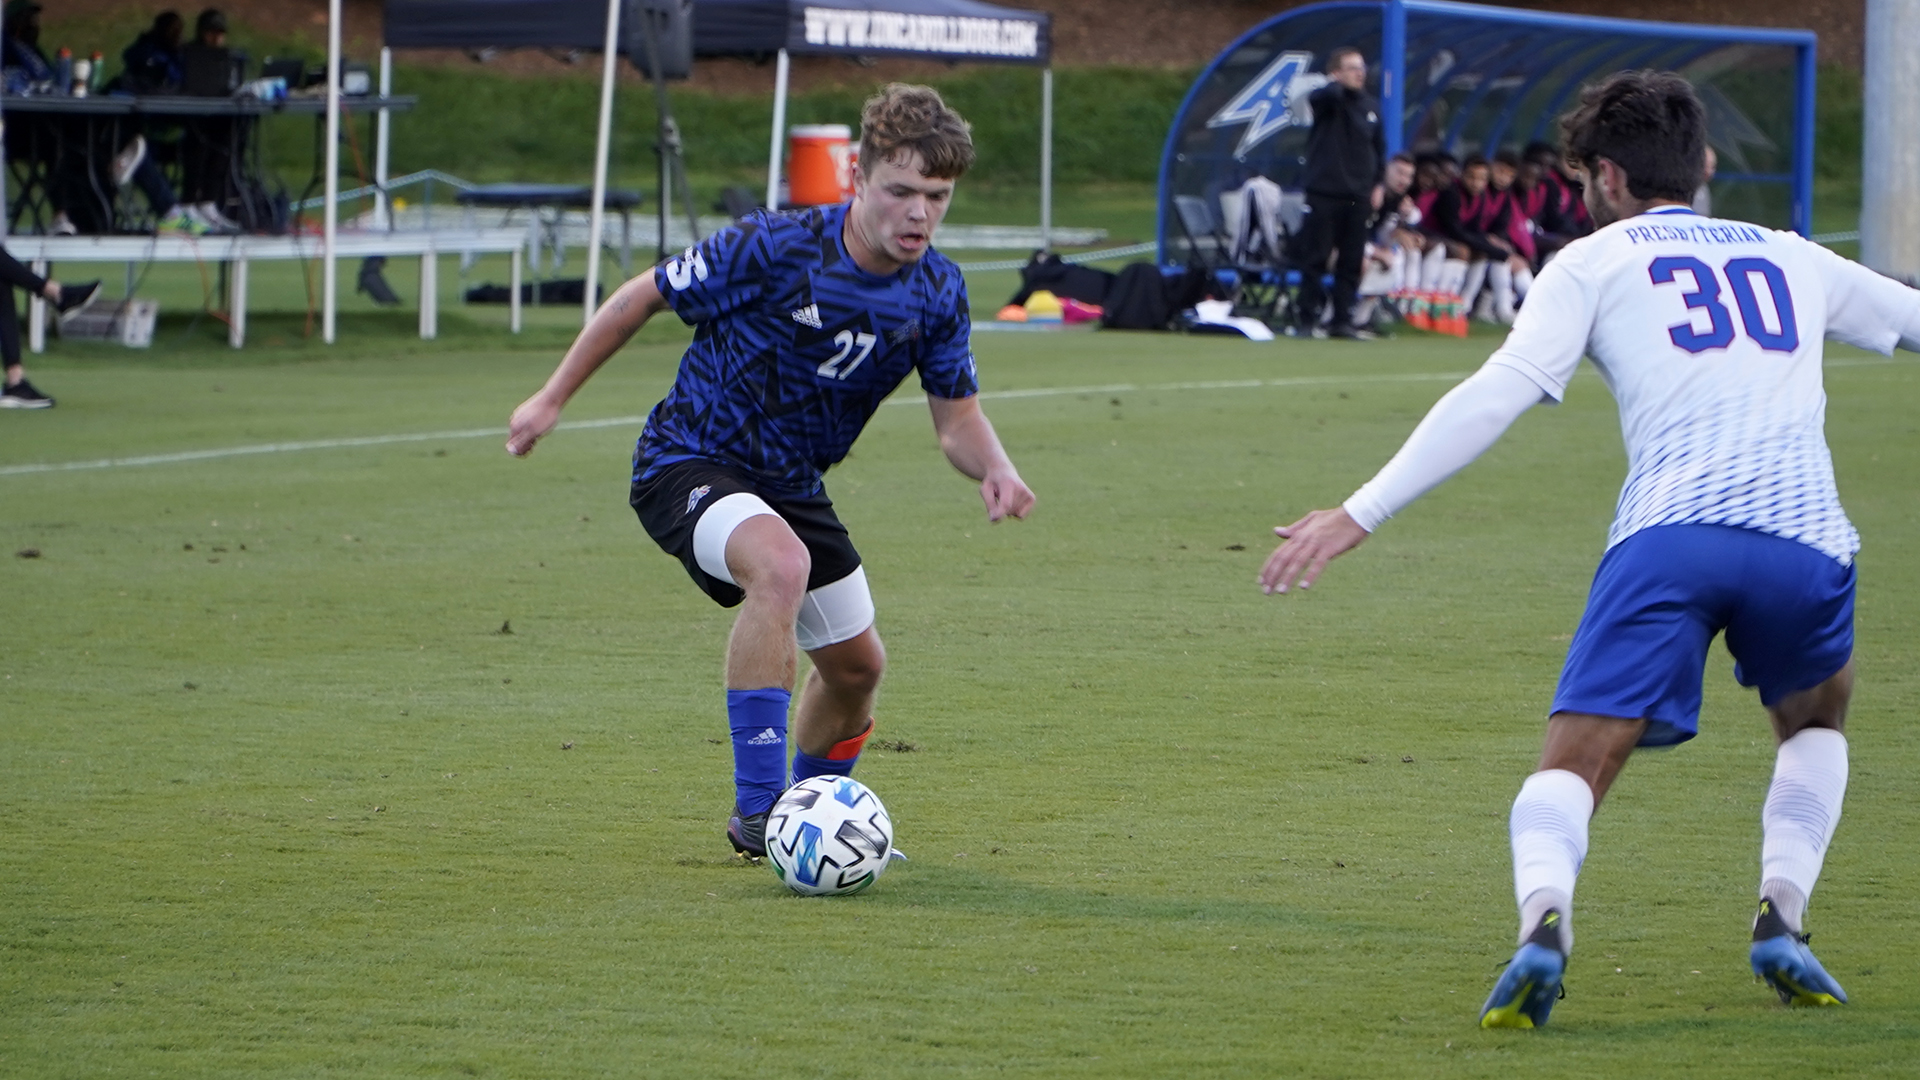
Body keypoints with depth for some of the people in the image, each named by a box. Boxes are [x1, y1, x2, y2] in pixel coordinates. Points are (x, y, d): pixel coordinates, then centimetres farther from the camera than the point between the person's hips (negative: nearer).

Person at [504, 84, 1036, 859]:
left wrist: (994, 469, -23)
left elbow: (957, 417, 1)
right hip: (687, 465, -7)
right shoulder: (775, 249, -26)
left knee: (856, 665, 12)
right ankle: (757, 806, -32)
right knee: (781, 564, -36)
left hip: (792, 483, 7)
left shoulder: (938, 292, -9)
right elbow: (644, 297, -12)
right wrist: (552, 399, -5)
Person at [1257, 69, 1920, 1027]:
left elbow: (1497, 393, 3)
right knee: (1816, 722, 32)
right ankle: (1781, 917, 11)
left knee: (1572, 766, -2)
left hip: (1668, 530, -3)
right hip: (1807, 535, 3)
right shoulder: (1796, 260, 27)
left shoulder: (1595, 261, 15)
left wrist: (1359, 515, 1)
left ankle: (1543, 920, -33)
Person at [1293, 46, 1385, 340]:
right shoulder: (1327, 100, -4)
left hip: (1358, 195, 5)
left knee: (1352, 261, 5)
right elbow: (1327, 95, -30)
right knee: (1315, 258, -2)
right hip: (1324, 192, -5)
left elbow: (1379, 146, 17)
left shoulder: (1371, 105, 12)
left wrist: (1377, 184, 8)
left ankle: (1343, 321, 11)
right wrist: (1336, 83, -11)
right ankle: (1309, 319, 2)